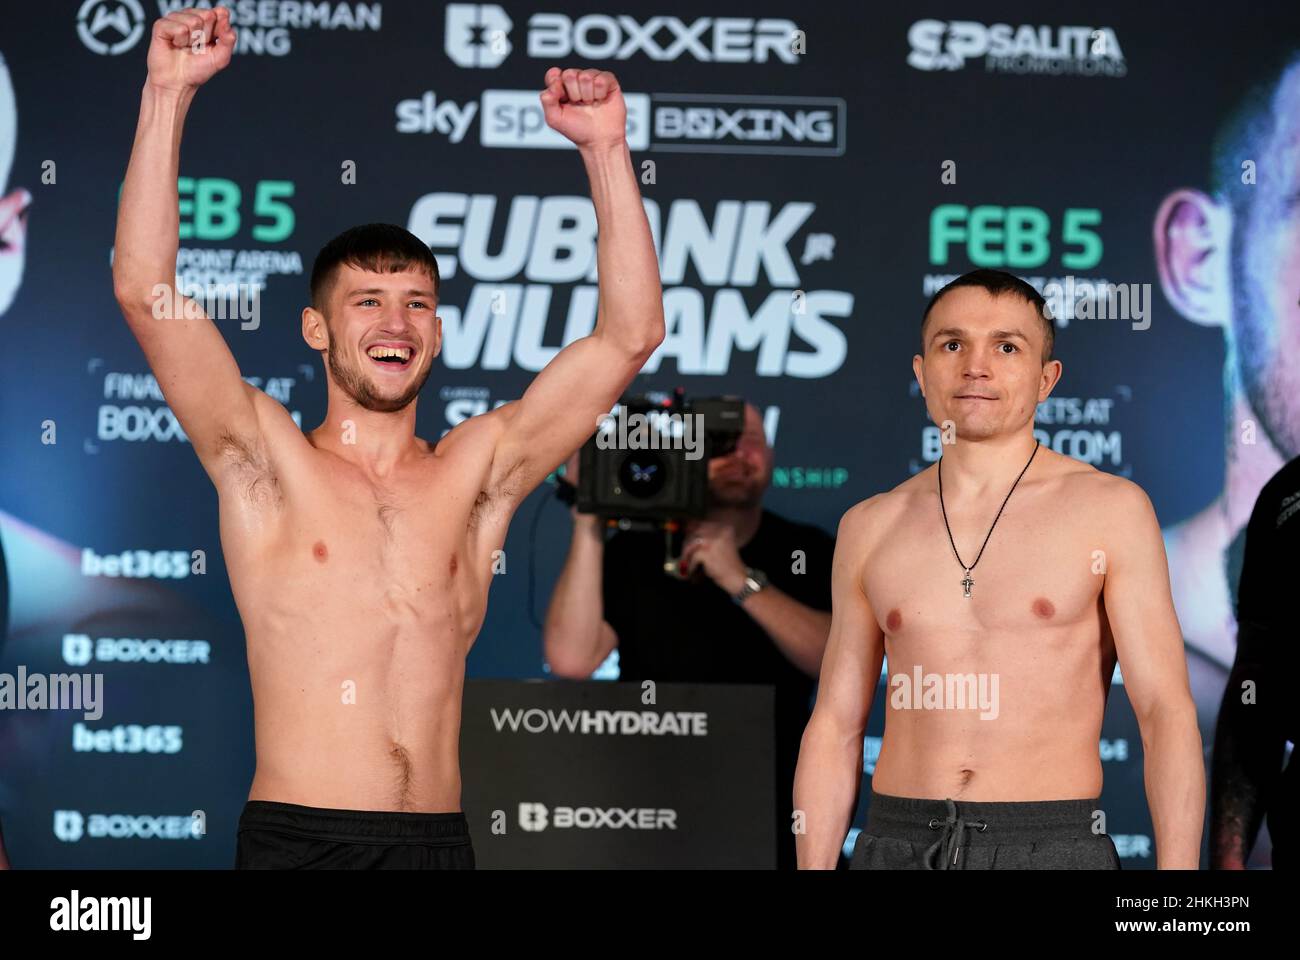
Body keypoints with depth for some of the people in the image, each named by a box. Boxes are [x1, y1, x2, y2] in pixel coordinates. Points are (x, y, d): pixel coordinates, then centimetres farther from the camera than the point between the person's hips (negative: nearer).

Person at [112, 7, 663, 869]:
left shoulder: (473, 474, 10)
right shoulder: (268, 462, 4)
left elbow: (630, 336, 6)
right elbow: (144, 290, -5)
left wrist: (605, 149, 1)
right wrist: (168, 94, -8)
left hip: (439, 839, 3)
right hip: (295, 837, -2)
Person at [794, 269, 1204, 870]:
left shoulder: (1109, 510, -1)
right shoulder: (870, 528, 10)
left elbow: (1167, 713, -5)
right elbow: (835, 728, 12)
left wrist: (1176, 903, -15)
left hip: (1052, 844, -3)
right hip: (897, 843, 3)